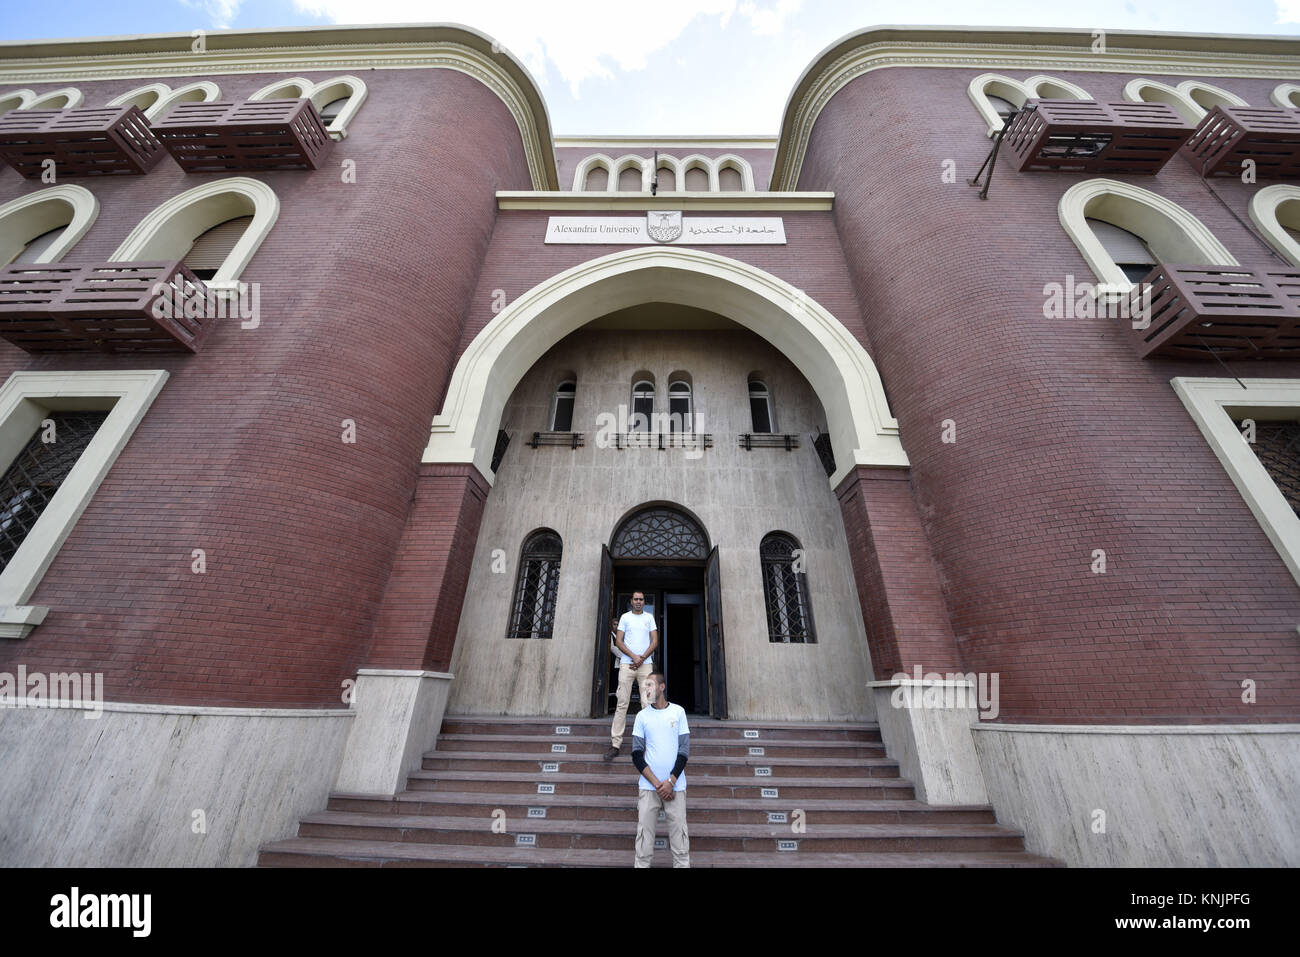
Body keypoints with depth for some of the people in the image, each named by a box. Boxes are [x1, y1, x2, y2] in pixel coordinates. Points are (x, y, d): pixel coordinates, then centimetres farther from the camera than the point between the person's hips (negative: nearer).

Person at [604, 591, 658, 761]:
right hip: (626, 664, 0)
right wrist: (633, 656, -10)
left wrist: (642, 658, -8)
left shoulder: (649, 617, 11)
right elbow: (618, 641, 3)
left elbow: (655, 641, 6)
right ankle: (615, 744, 2)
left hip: (645, 664, 1)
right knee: (622, 704, -2)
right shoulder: (625, 617, 9)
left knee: (648, 704, -3)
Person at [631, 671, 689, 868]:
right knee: (644, 837, 2)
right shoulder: (642, 715, 3)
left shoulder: (678, 711, 2)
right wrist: (657, 784, -7)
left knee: (679, 838, 1)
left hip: (675, 786, 0)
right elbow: (637, 755, 1)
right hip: (648, 786, 1)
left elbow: (684, 750, 1)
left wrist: (670, 781, -7)